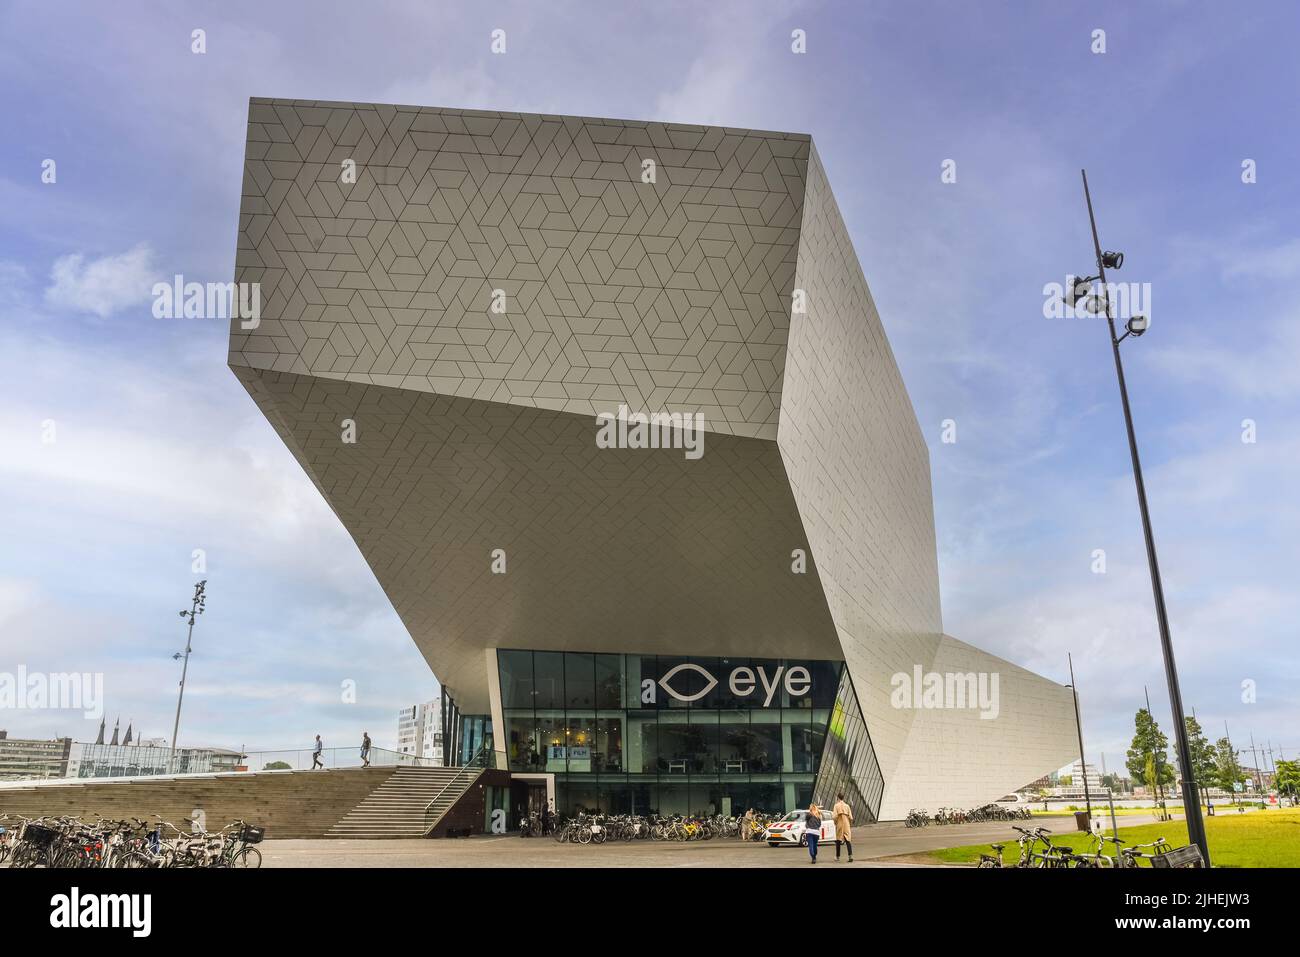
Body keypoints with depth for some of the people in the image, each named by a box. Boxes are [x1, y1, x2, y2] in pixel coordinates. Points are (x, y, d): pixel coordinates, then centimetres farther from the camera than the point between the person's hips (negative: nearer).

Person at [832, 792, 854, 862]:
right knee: (848, 840, 0)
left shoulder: (836, 805, -3)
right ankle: (850, 856, -15)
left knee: (838, 841, 10)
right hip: (847, 825, 2)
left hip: (839, 825, -2)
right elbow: (851, 817, 2)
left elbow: (835, 816, -13)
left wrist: (835, 823, 4)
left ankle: (837, 856, 15)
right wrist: (850, 825, 15)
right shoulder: (847, 806, 6)